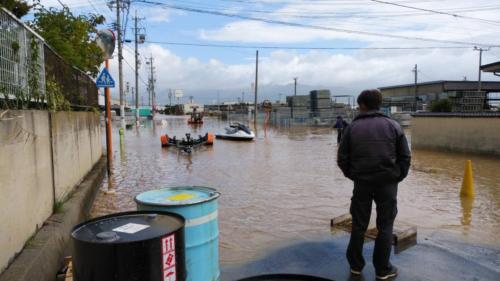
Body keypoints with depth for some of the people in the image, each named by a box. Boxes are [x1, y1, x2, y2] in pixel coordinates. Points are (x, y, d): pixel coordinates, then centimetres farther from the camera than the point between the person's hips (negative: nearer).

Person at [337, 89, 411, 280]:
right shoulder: (393, 126, 2)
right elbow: (405, 157, 0)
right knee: (385, 227, 9)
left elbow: (342, 158, -2)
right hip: (388, 183, 0)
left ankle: (356, 265, 23)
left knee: (359, 225, 12)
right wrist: (398, 177, 10)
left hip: (362, 183, 0)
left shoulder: (353, 127, 0)